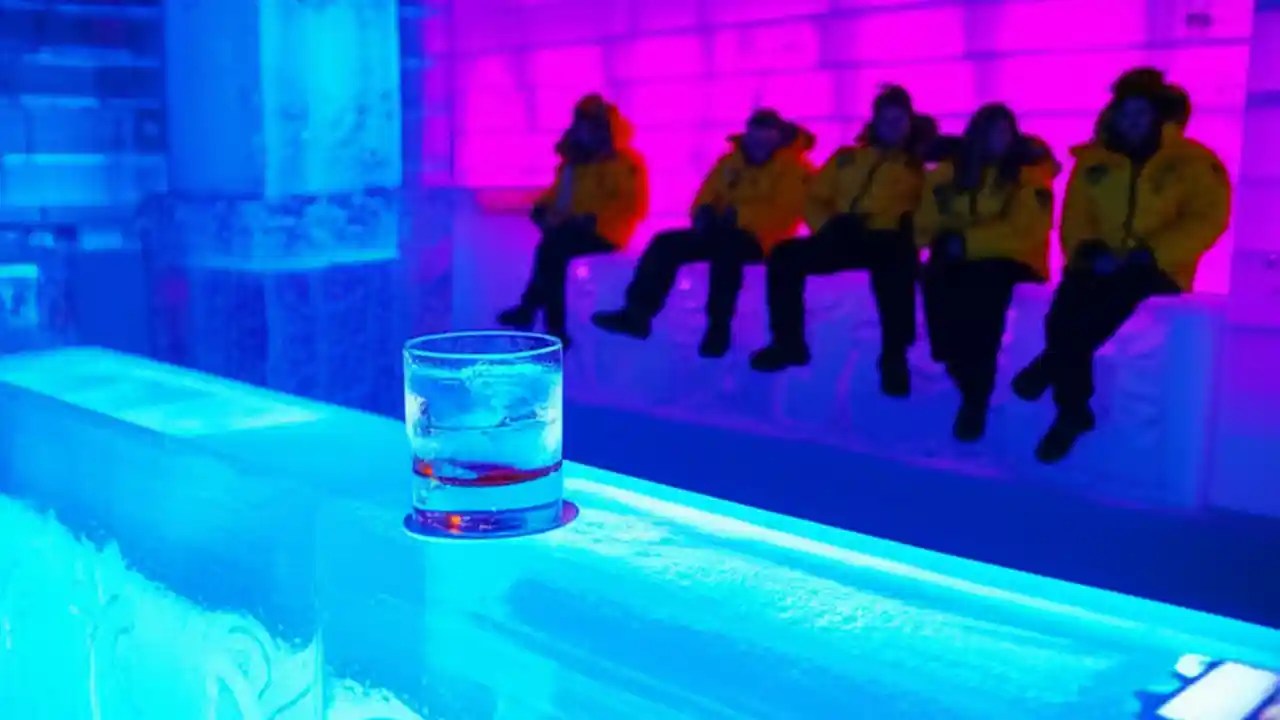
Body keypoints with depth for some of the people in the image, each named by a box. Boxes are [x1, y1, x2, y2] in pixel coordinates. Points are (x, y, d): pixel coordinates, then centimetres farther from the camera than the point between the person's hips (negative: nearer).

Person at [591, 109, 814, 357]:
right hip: (721, 232, 6)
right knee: (666, 243, -12)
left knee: (726, 247, -39)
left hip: (758, 237, -6)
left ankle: (719, 326, -33)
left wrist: (739, 216, -24)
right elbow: (706, 196, 14)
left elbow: (783, 213, -18)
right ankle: (637, 315, -17)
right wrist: (705, 214, -9)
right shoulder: (730, 161, 15)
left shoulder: (794, 168, -4)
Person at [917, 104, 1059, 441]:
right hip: (959, 259, 3)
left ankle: (976, 398, -25)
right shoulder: (947, 173, 13)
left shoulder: (1029, 174, 1)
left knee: (981, 285, -36)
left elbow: (1024, 232, -11)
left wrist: (968, 241, -18)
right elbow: (926, 223, 12)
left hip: (1009, 260, -3)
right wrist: (944, 241, -10)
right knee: (935, 281, -31)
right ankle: (971, 387, -19)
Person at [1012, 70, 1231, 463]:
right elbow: (1075, 217, 7)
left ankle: (1050, 366, -15)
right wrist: (1090, 251, -15)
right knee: (1062, 316, -26)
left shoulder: (1193, 162, 0)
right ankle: (1072, 412, -12)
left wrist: (1149, 254, -19)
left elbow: (1207, 220, -7)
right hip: (1101, 266, 3)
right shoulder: (1093, 159, 8)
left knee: (1110, 299, -34)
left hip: (1157, 269, -2)